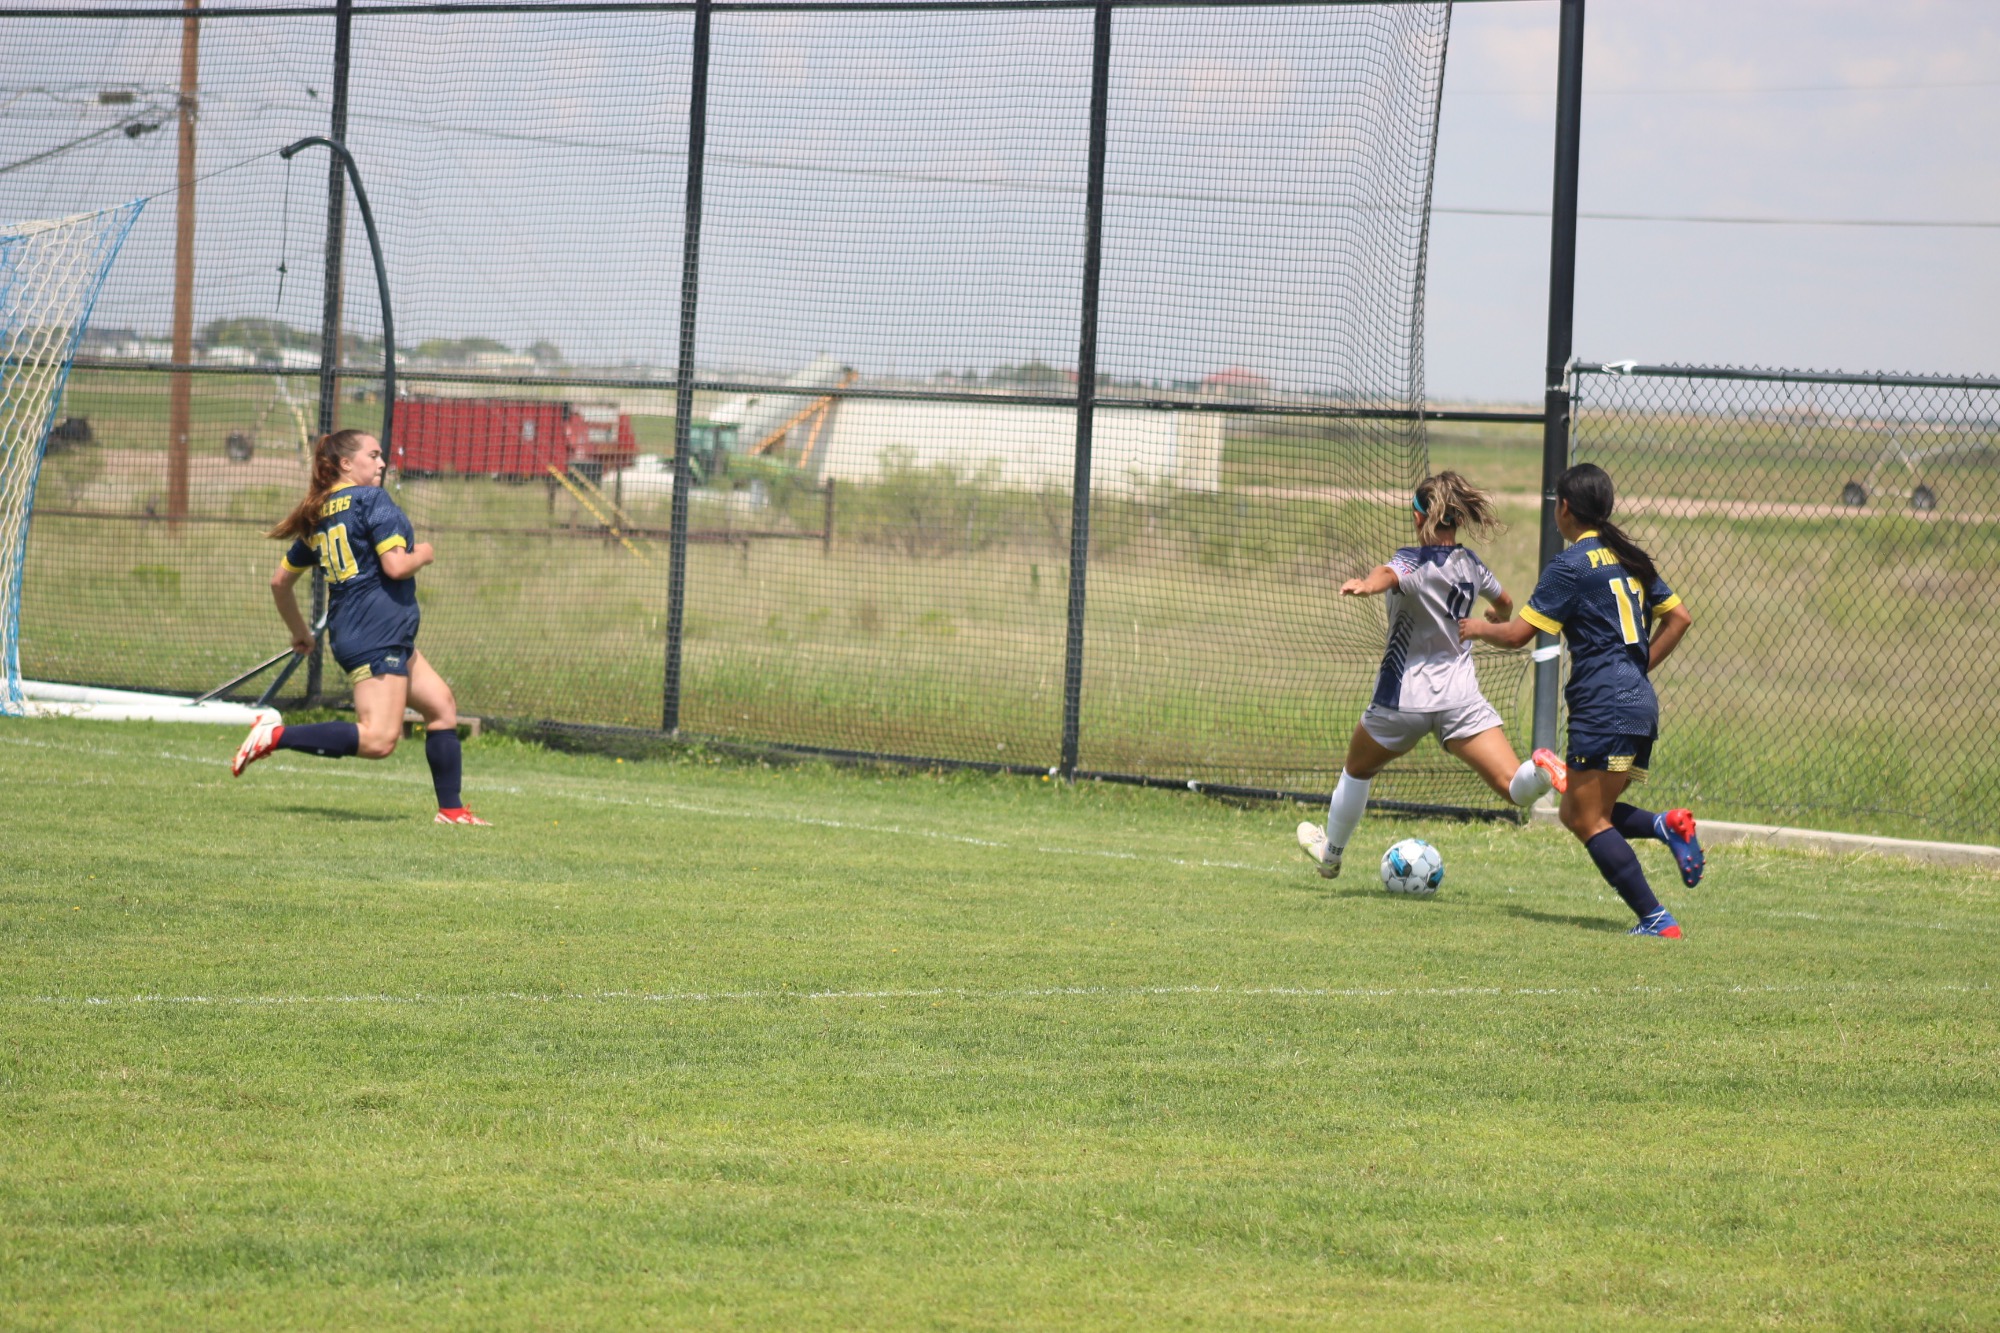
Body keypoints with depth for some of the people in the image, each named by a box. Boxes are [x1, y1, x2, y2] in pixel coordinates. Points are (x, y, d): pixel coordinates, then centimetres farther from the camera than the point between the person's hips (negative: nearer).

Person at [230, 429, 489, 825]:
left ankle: (451, 808, 16)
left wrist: (299, 632, 33)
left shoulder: (318, 515, 15)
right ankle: (276, 736, -18)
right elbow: (395, 566, -18)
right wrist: (422, 555, 4)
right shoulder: (372, 500, -8)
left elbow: (280, 581, 21)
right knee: (378, 740, -16)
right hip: (378, 630, -10)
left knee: (442, 706, 16)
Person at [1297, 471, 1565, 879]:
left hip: (1404, 696, -3)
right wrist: (1491, 620, 55)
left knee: (1357, 769, 26)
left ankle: (1330, 854, 41)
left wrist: (1365, 585, -57)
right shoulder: (1471, 565, 9)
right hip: (1461, 696, 3)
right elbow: (1505, 605, 31)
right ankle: (1541, 770, -44)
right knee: (1514, 788, -11)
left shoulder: (1413, 562, -8)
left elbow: (1388, 575, -34)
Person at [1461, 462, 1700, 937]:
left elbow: (1518, 634, -10)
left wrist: (1479, 629, 10)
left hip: (1604, 707, -8)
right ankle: (1667, 826, -4)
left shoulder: (1571, 566, -9)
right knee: (1577, 814, 16)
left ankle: (1655, 919, -13)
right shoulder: (1629, 557, 15)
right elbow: (1679, 617, 21)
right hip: (1641, 703, 8)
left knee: (1590, 822, -5)